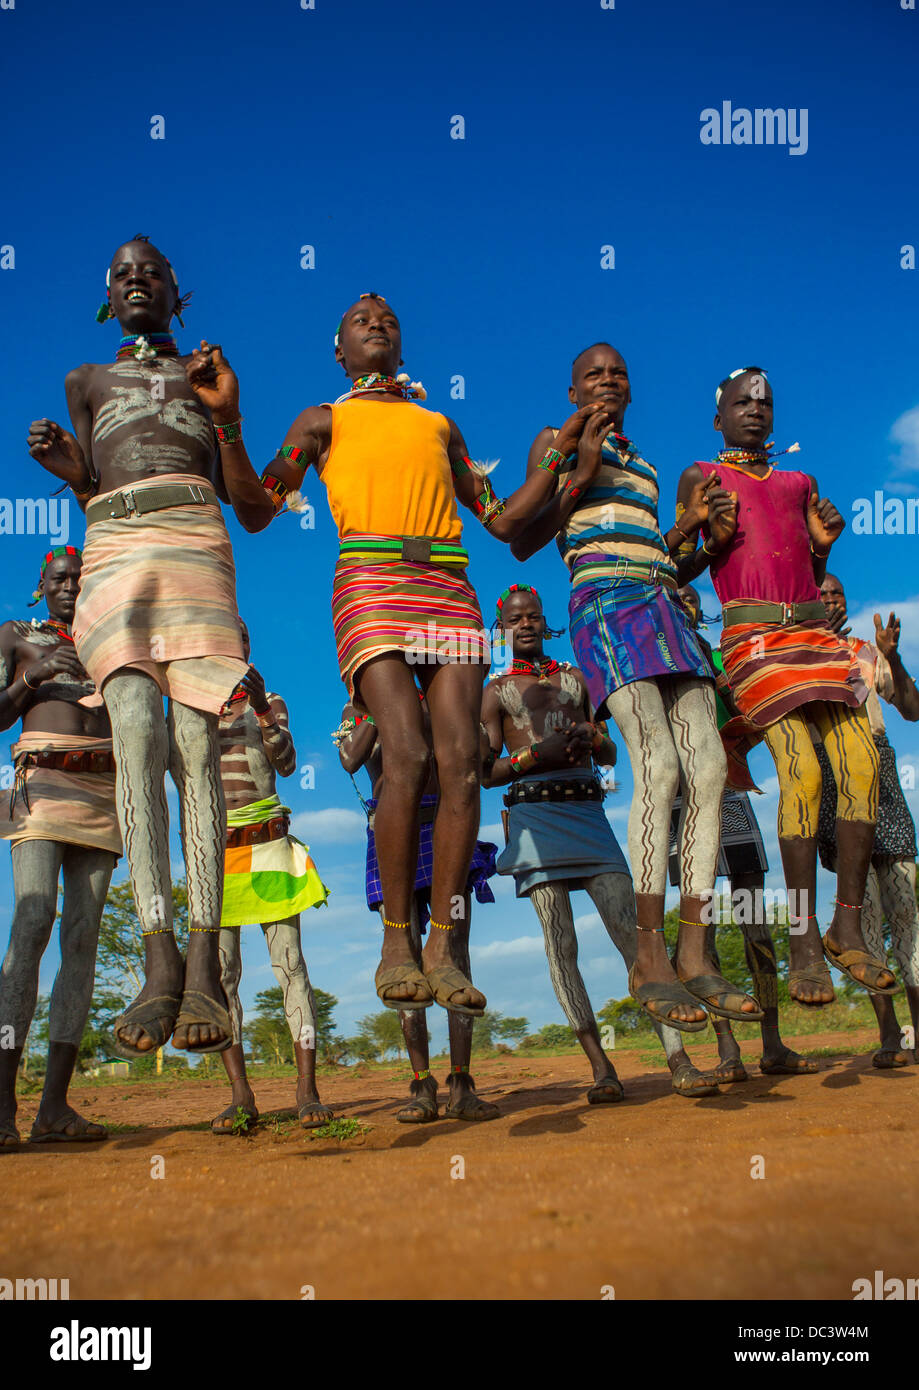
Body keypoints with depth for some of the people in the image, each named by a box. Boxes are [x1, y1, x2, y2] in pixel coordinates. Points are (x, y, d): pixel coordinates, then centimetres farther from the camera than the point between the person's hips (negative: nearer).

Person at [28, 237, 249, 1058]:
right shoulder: (88, 381, 29)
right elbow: (93, 495, 20)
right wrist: (66, 469, 0)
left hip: (195, 543, -1)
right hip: (114, 549, 1)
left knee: (195, 741, -17)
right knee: (135, 726, -22)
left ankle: (204, 962, -24)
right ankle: (160, 959, -28)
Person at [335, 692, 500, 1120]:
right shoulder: (356, 711, 16)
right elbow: (351, 760, -4)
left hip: (442, 828, 1)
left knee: (456, 953, -8)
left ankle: (462, 1085, -7)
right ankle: (422, 1086, -5)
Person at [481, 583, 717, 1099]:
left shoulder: (574, 678, 21)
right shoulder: (497, 690, 12)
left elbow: (609, 755, 21)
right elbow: (485, 771, 5)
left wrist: (591, 737, -2)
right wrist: (535, 755, -11)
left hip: (588, 810, 2)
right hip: (535, 814, -2)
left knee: (631, 929, -9)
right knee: (561, 944, -7)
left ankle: (679, 1059, -11)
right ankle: (601, 1067, -2)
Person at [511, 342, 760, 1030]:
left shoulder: (643, 465, 31)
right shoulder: (557, 443, 14)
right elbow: (523, 542, 3)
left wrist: (691, 522, 13)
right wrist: (582, 473, -4)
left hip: (665, 609, 6)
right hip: (604, 607, -6)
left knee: (709, 766, -10)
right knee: (658, 765, -24)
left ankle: (695, 953, -7)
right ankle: (650, 954, -17)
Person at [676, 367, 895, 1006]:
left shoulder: (801, 483, 25)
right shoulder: (701, 478, 14)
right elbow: (680, 571, 11)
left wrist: (824, 543, 6)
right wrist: (713, 541, -8)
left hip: (815, 629, 5)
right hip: (752, 635, -5)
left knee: (863, 760, -12)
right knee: (802, 768, -21)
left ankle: (848, 927, -2)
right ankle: (804, 941, -14)